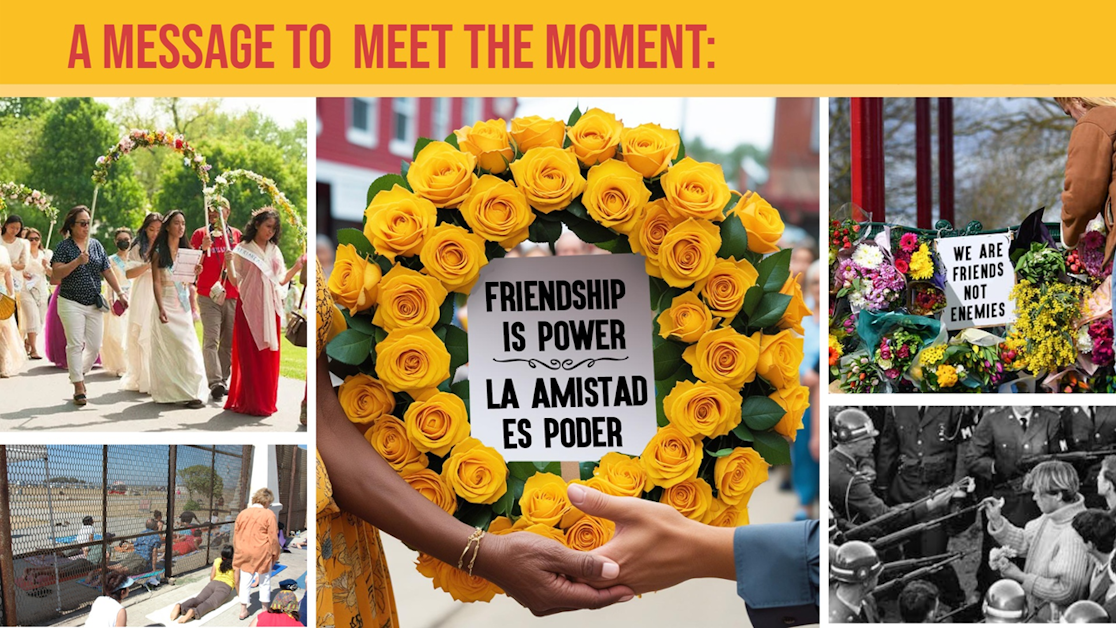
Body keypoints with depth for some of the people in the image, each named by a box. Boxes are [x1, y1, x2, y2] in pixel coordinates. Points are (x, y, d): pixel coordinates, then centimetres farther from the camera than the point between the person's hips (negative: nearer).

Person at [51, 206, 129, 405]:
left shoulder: (96, 245, 11)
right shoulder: (65, 246, -3)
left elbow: (107, 271, 15)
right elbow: (56, 273, -14)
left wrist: (120, 293, 9)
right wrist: (77, 261, -22)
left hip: (94, 304, 5)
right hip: (71, 304, -5)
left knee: (94, 346, 3)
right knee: (75, 345, -9)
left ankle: (79, 373, 28)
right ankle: (79, 388, -7)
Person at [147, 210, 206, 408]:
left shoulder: (185, 251, 11)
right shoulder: (159, 253, -2)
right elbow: (156, 282, -8)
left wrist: (194, 273, -7)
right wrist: (161, 308, -20)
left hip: (183, 305, 4)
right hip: (166, 304, -4)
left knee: (188, 348, -3)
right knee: (167, 350, -3)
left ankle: (189, 392, -2)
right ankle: (168, 393, 4)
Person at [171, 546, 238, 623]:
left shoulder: (217, 561, 22)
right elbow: (236, 582, 8)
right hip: (225, 587, -5)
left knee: (198, 599, -17)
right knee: (209, 604, -27)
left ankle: (180, 607, -48)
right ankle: (193, 612, -59)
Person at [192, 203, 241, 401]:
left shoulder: (236, 234, 12)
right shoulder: (201, 234, 5)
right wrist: (203, 248, -15)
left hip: (232, 295, 3)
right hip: (208, 295, -3)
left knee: (229, 340, 4)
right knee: (211, 339, -12)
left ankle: (223, 380, 11)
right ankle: (215, 382, -21)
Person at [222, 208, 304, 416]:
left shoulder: (274, 251, 15)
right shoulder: (242, 250, 2)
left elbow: (281, 280, 13)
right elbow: (235, 281, -2)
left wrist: (297, 266, 1)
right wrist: (229, 264, -19)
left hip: (270, 309, 4)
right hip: (249, 308, -4)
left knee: (269, 356, 3)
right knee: (250, 355, -5)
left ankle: (266, 400, 10)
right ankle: (250, 402, -1)